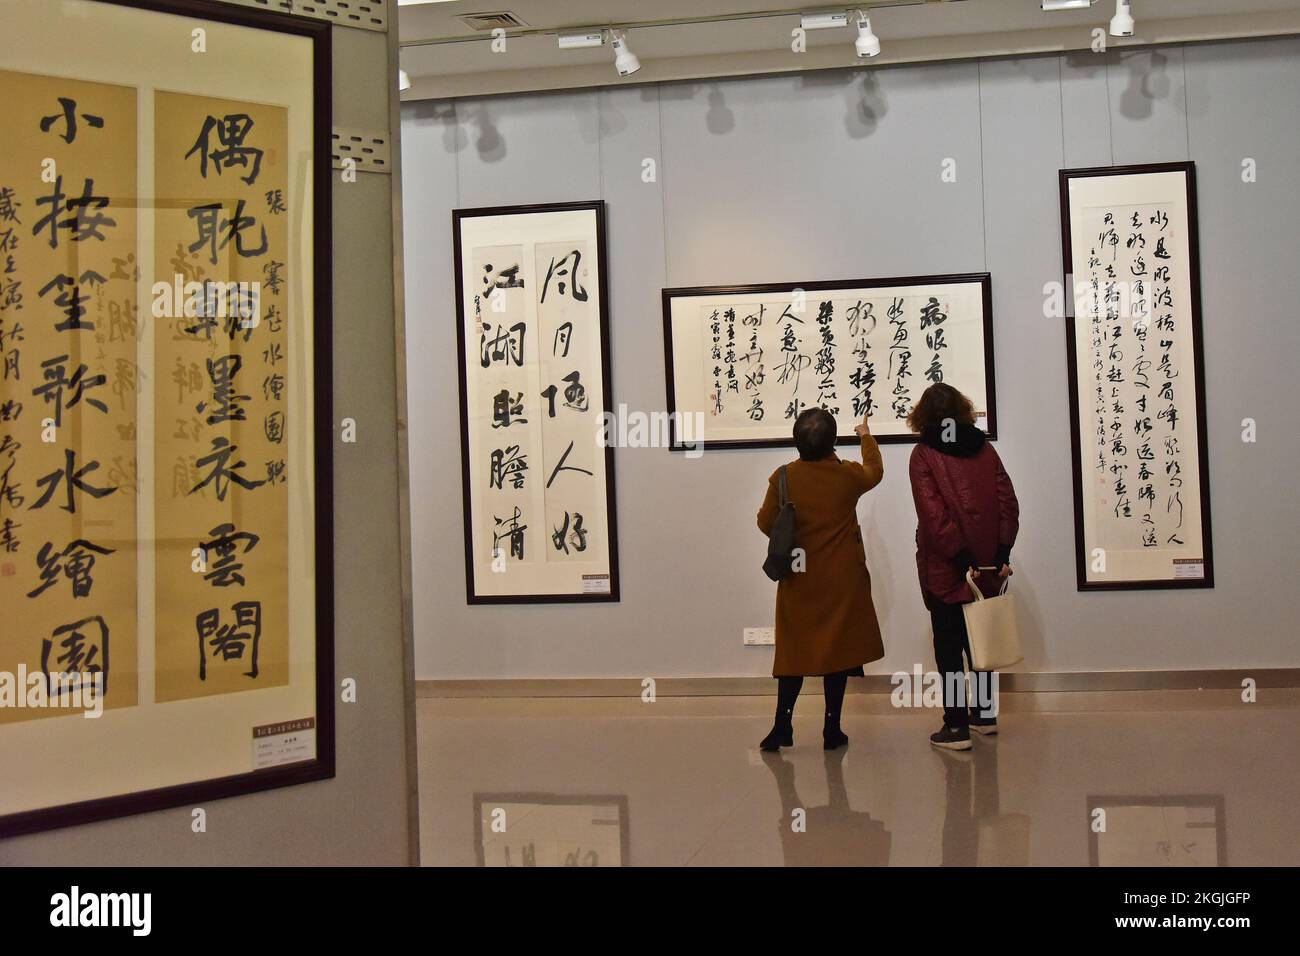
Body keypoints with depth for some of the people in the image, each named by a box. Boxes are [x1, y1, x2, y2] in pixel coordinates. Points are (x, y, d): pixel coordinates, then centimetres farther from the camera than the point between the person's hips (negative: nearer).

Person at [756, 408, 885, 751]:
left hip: (798, 581, 1)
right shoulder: (847, 475, -8)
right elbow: (875, 471, 15)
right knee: (838, 649, 7)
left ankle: (782, 725, 6)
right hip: (842, 581, 0)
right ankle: (832, 730, 11)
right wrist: (866, 437, 32)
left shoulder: (783, 477, -10)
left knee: (795, 649, 9)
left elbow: (766, 522, -3)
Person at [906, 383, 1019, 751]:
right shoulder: (983, 448, 6)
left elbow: (933, 514, -17)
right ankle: (985, 713, 29)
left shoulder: (923, 454, -8)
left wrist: (961, 557, -15)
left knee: (948, 645, 2)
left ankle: (957, 726, 2)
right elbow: (1008, 502, 1)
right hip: (989, 567, 5)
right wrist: (1002, 551, -1)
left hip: (945, 569, -5)